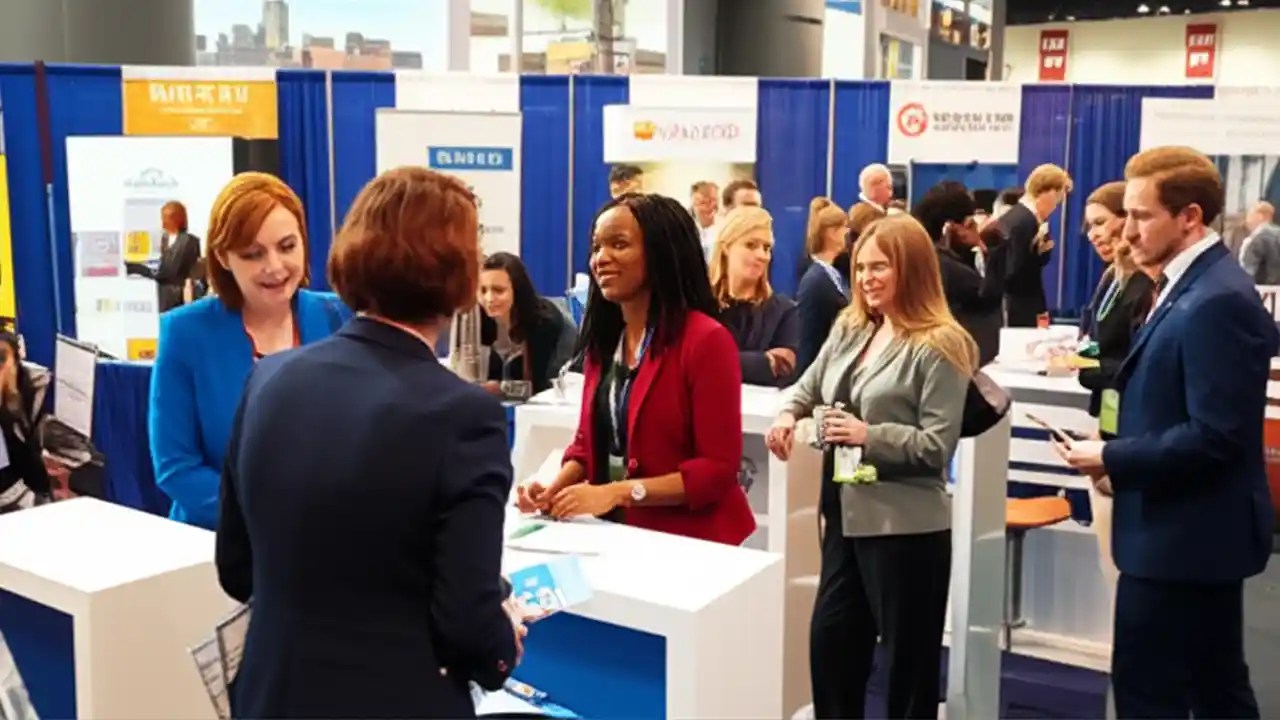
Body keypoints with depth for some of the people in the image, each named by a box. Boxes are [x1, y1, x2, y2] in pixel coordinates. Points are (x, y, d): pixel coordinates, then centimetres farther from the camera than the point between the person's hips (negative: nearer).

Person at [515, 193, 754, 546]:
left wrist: (617, 492, -21)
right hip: (619, 535, 6)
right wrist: (554, 489, -4)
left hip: (694, 544, -6)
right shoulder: (603, 338, 8)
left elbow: (718, 468, -15)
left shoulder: (705, 339, -13)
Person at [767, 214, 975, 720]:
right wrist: (789, 414, -2)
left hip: (905, 526, -7)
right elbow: (810, 386, 18)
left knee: (909, 659, 8)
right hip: (846, 515, 7)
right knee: (829, 644, 16)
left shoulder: (939, 347, -12)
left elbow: (937, 446, -16)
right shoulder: (849, 329, 8)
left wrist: (869, 436, -24)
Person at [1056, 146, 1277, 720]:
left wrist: (1112, 458, -17)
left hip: (1184, 534, -10)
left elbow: (1215, 436, -25)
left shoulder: (1218, 300, -22)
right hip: (1195, 531, 10)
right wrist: (1118, 446, 4)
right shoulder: (1194, 286, 10)